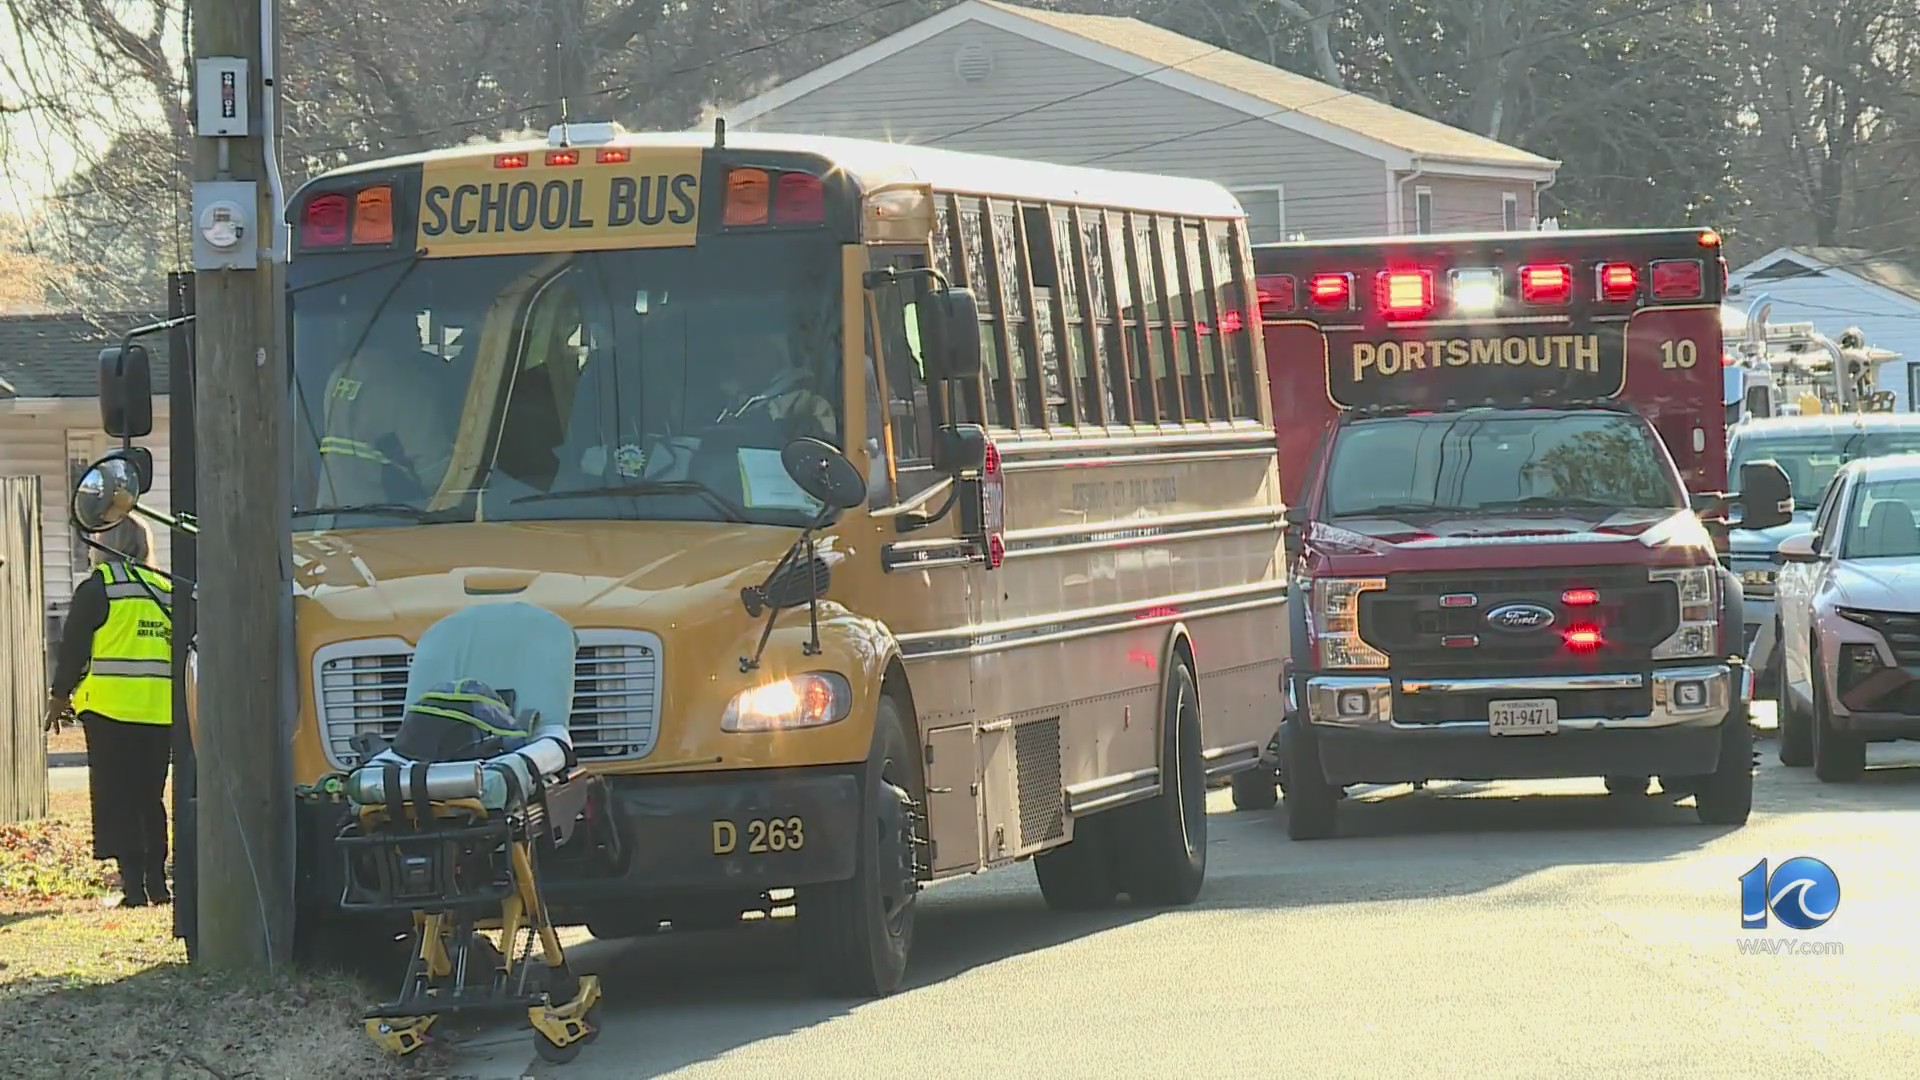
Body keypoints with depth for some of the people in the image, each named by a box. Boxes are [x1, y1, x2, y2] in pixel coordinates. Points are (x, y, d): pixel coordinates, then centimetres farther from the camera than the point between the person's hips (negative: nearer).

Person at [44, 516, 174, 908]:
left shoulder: (98, 587, -4)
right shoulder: (166, 590, 13)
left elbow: (73, 645, -3)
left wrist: (59, 697, 10)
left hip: (111, 711, -5)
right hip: (160, 711, 5)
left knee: (117, 800, -2)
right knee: (150, 798, 14)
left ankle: (133, 884, -10)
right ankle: (157, 882, 11)